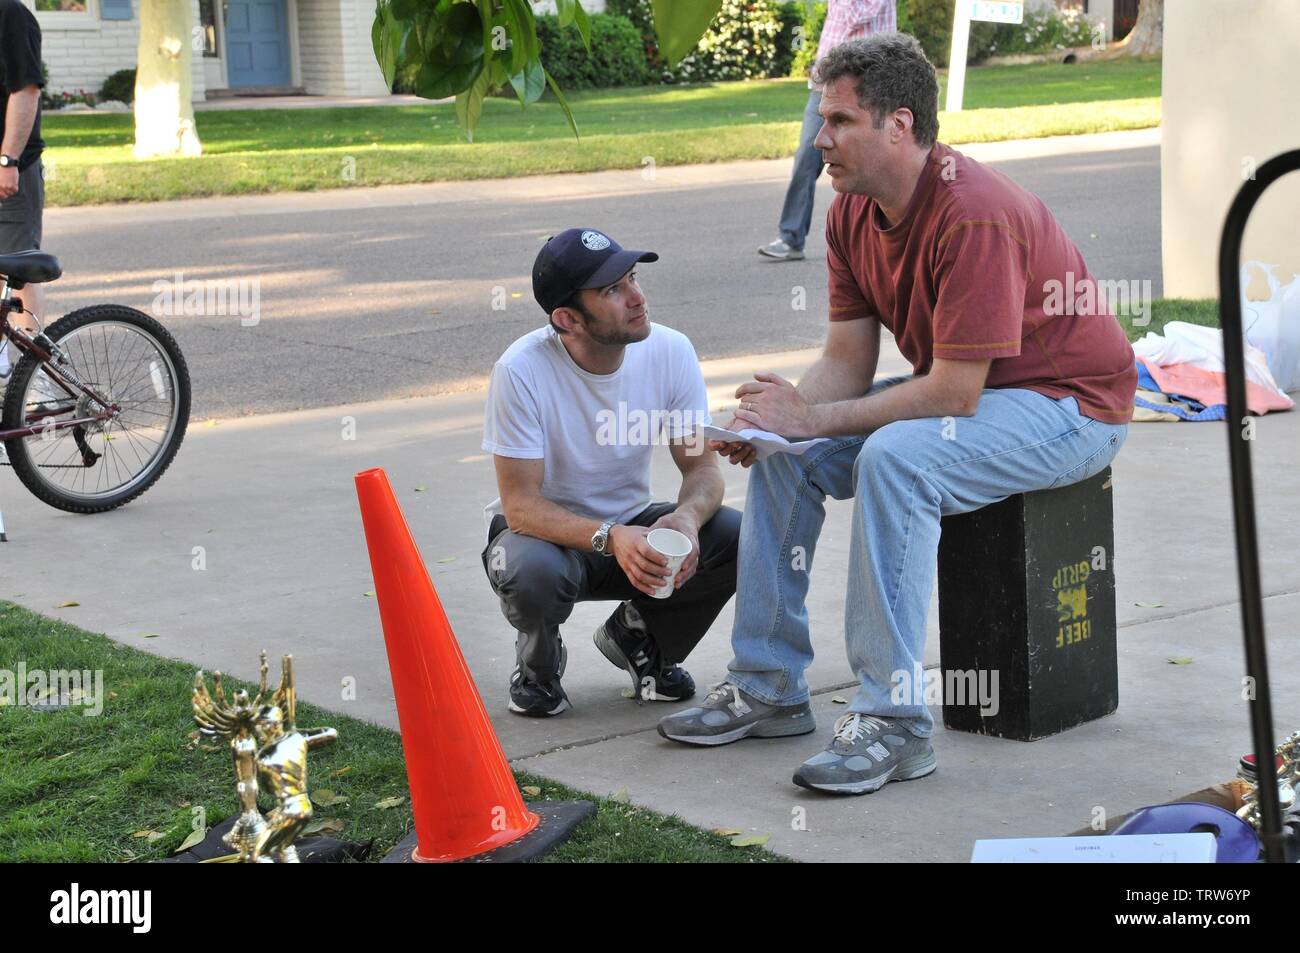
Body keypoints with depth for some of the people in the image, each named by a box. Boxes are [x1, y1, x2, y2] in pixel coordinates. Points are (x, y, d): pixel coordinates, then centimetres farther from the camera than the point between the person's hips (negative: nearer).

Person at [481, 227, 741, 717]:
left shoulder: (671, 351, -13)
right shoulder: (522, 371, -25)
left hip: (631, 525, 4)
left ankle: (638, 638, 7)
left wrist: (687, 516, -30)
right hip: (543, 530, -4)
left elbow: (702, 465, -6)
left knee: (741, 538, -22)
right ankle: (538, 663, 0)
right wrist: (609, 538, -41)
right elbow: (520, 505, -25)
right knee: (534, 573, -39)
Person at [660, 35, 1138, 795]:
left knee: (895, 458, -34)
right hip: (957, 385, 9)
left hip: (1066, 404, -9)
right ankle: (769, 687, 7)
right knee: (784, 453, -1)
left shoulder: (973, 217, -29)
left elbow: (953, 392, -30)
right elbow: (848, 362, 1)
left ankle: (895, 720, -26)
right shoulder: (853, 214, -1)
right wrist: (780, 416, -19)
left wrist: (811, 418, -25)